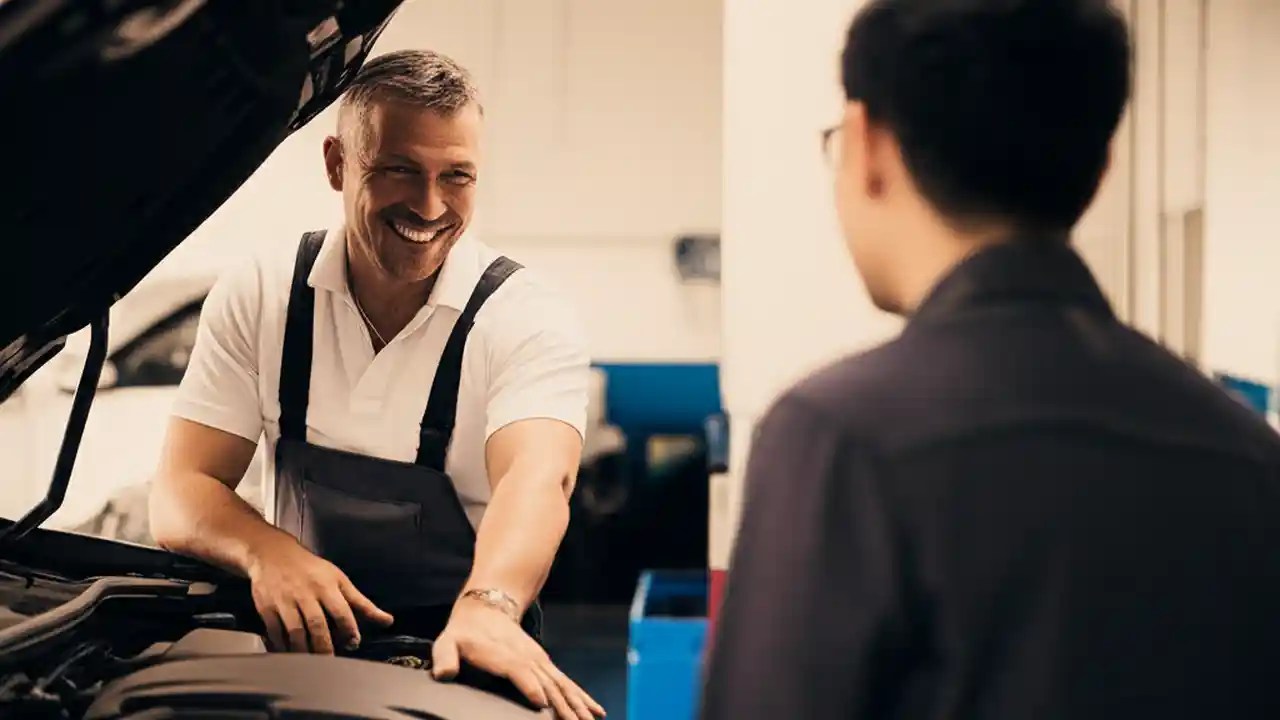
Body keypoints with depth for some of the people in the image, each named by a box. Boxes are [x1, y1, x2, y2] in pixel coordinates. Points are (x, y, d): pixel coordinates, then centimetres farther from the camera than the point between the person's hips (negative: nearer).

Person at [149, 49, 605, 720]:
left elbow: (536, 478, -27)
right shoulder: (257, 295, 0)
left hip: (464, 660, -2)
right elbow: (179, 494, -4)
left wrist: (488, 607, -49)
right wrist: (266, 552, -27)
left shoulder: (528, 319, -9)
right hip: (298, 642, 2)